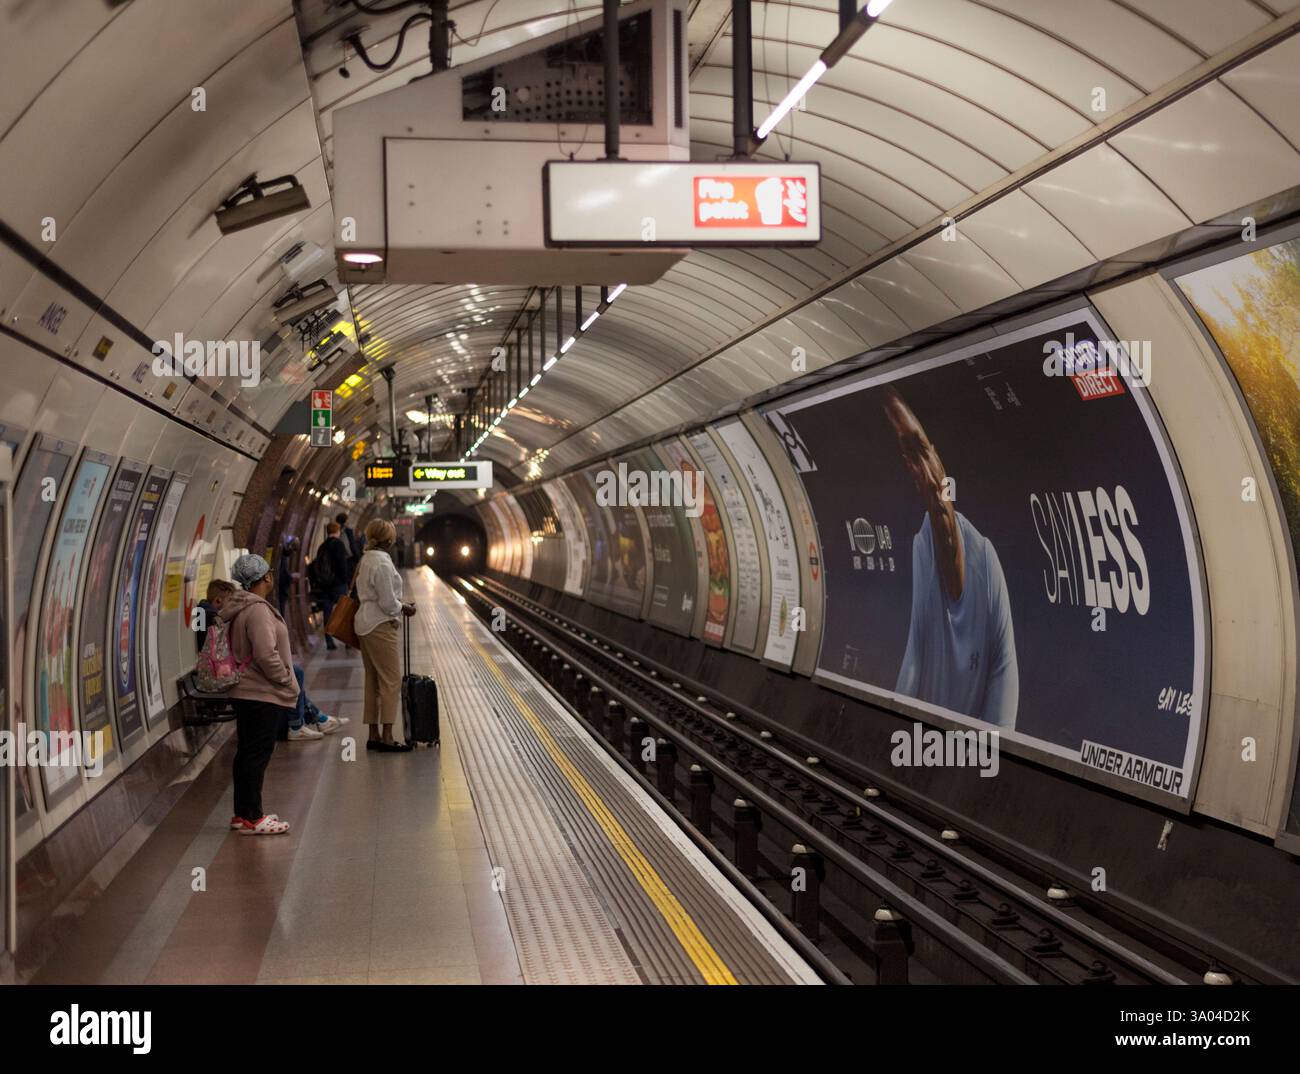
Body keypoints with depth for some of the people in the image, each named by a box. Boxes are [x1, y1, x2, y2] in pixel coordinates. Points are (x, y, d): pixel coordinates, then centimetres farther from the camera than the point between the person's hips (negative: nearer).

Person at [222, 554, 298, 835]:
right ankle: (251, 818, -3)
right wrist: (286, 680, -12)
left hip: (246, 693, 10)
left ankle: (243, 814, 22)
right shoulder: (258, 610, -18)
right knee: (258, 753, -6)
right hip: (263, 695, -10)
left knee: (246, 752, 15)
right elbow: (266, 654, -26)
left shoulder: (240, 607, 14)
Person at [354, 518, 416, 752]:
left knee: (373, 680, 12)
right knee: (391, 679, -4)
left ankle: (374, 735, 15)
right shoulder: (383, 563, -18)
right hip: (380, 626, -10)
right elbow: (388, 603, -19)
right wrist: (404, 608, -1)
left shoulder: (366, 560, 11)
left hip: (365, 624, 10)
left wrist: (399, 605, 15)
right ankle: (386, 737, -4)